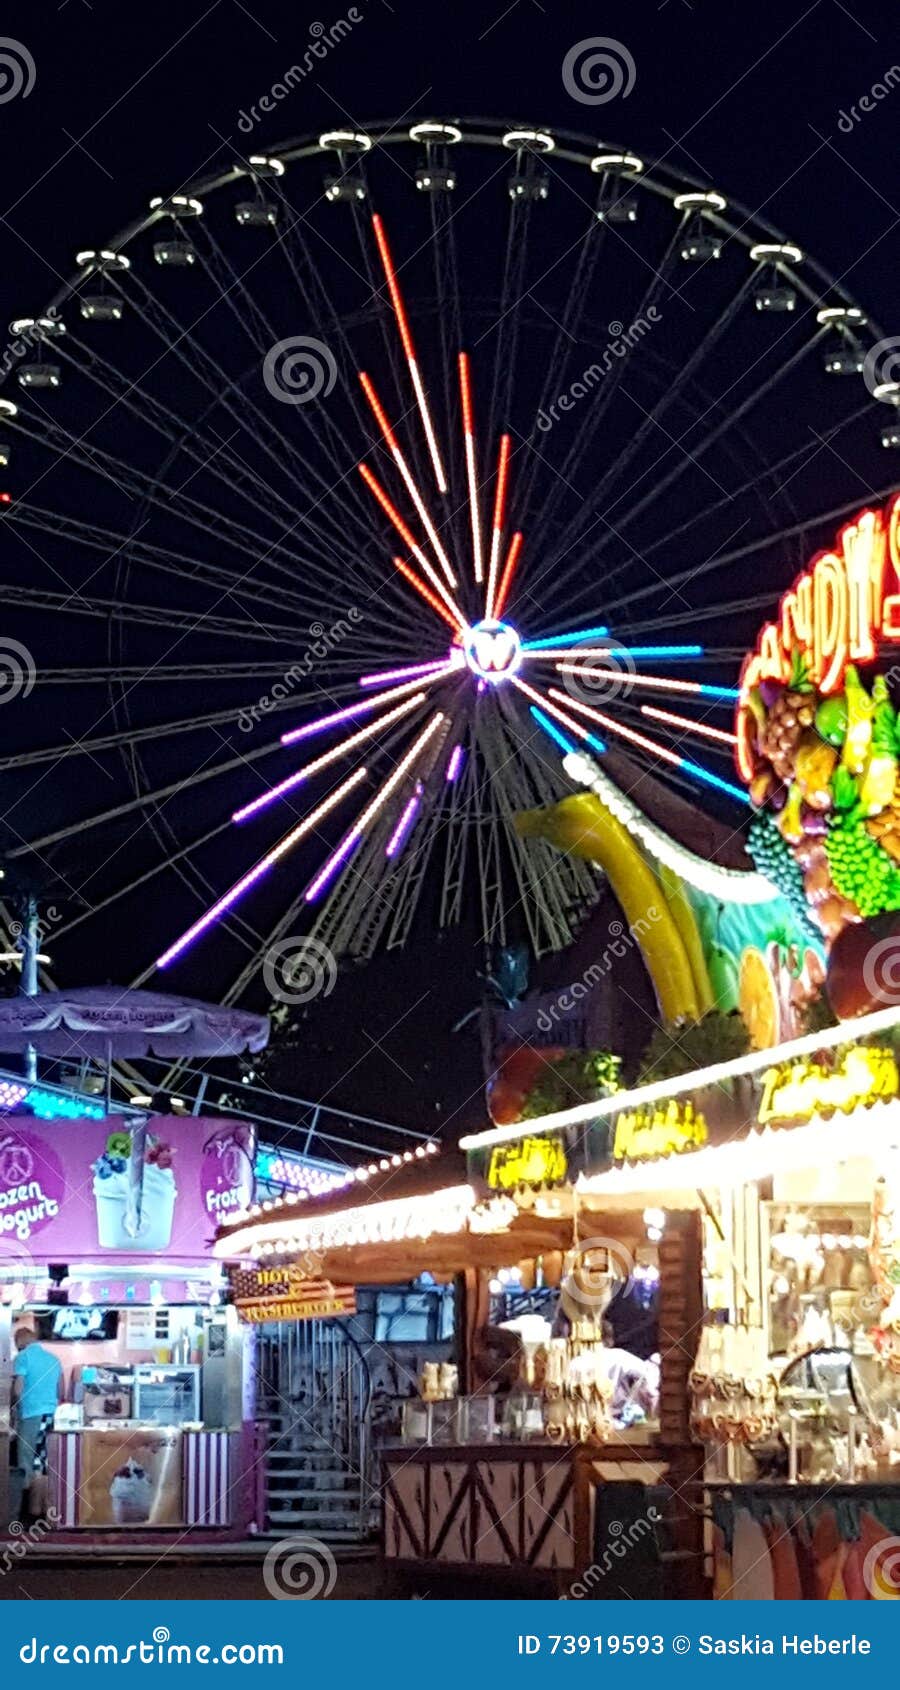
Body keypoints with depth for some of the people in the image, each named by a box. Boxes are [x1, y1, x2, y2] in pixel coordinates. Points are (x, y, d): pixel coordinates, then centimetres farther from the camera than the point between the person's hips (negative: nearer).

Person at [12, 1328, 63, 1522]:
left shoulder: (23, 1357, -7)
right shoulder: (53, 1358, 13)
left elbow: (17, 1391, -11)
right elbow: (61, 1392, 16)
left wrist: (15, 1408, 6)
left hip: (31, 1415, -6)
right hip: (51, 1414, 6)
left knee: (32, 1464, -2)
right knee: (46, 1463, 10)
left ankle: (34, 1509, -2)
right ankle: (44, 1506, 12)